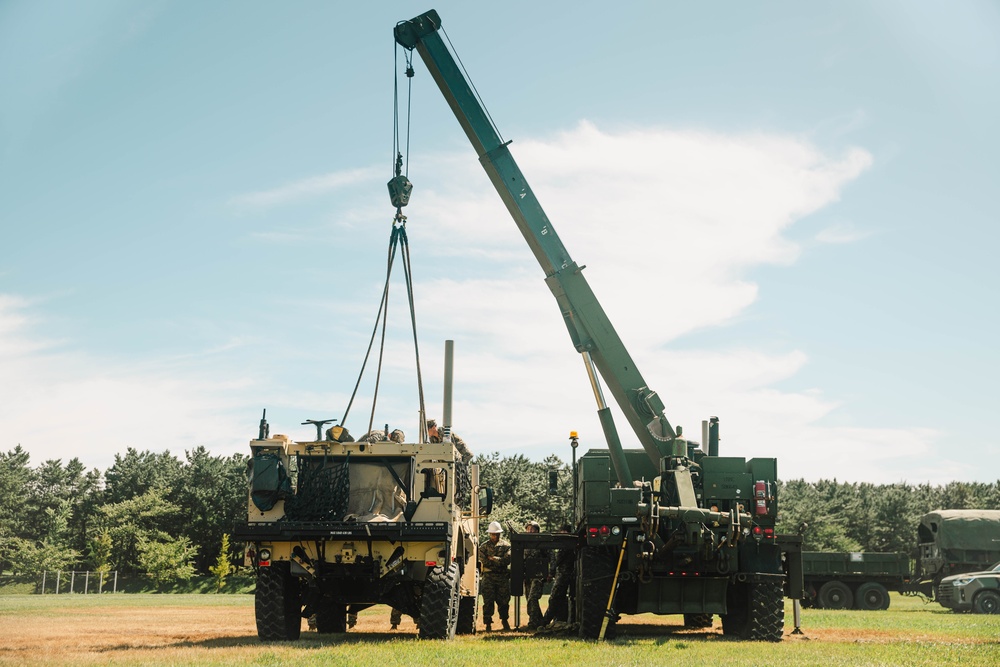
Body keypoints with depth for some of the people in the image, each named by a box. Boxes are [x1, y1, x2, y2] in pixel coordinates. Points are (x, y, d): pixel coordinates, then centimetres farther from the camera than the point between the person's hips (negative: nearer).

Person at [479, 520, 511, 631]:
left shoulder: (506, 545, 8)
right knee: (488, 601, -4)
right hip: (488, 576, -1)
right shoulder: (484, 546, 7)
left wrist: (492, 558, -9)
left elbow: (507, 560, -7)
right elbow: (484, 561, -6)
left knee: (504, 601, 6)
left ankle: (504, 621, 23)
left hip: (503, 577, 1)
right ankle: (488, 623, 1)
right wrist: (499, 561, -7)